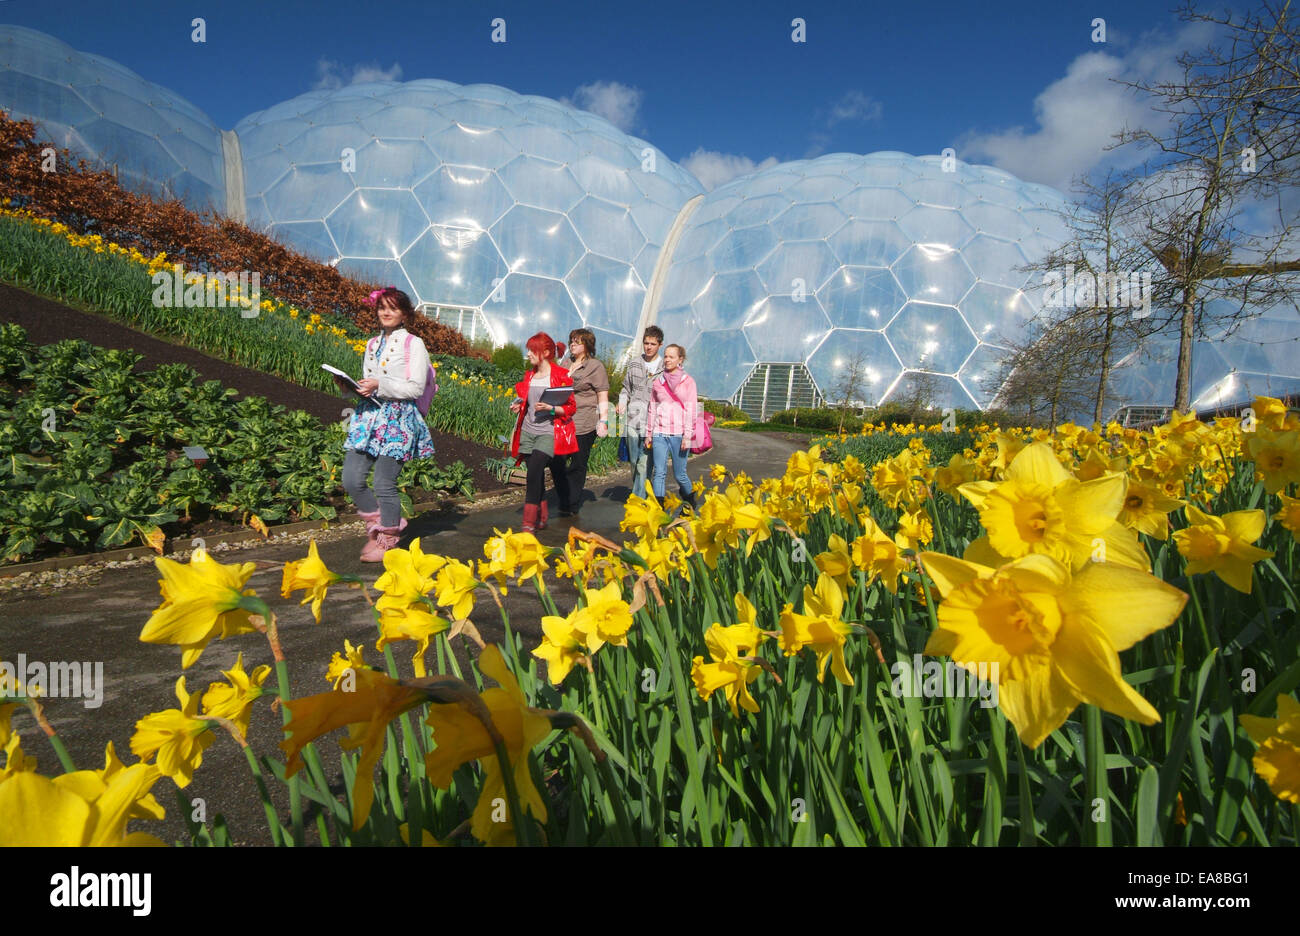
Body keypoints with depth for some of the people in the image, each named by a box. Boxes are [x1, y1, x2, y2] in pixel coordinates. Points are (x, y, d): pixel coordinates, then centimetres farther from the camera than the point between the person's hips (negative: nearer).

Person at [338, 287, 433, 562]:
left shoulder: (413, 344, -1)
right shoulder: (372, 344, 18)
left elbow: (416, 388, -9)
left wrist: (380, 385, -18)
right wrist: (350, 387, 3)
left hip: (398, 418, -6)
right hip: (369, 415, 7)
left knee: (383, 483, -6)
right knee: (351, 480, -1)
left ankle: (386, 541, 12)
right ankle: (379, 523, 21)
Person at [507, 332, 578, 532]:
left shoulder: (561, 376, -4)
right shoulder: (529, 375, 14)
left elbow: (571, 408, -4)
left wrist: (551, 408, -19)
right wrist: (519, 406, 7)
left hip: (548, 432, -6)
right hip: (528, 430, 6)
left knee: (534, 469, -20)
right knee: (536, 476, 9)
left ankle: (529, 523, -18)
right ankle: (541, 518, 22)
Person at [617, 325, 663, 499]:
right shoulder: (634, 364, 12)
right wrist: (622, 402, 3)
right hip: (632, 420, 4)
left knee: (644, 464, -8)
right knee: (634, 462, 9)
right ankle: (638, 495, 24)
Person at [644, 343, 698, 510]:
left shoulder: (688, 381, 2)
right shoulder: (658, 381, 12)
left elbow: (691, 410, -2)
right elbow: (652, 409, 16)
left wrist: (687, 436, -9)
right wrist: (648, 433, 13)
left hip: (678, 433, -3)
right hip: (659, 433, 3)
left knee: (679, 474, 3)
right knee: (659, 473, -4)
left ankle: (690, 504, 27)